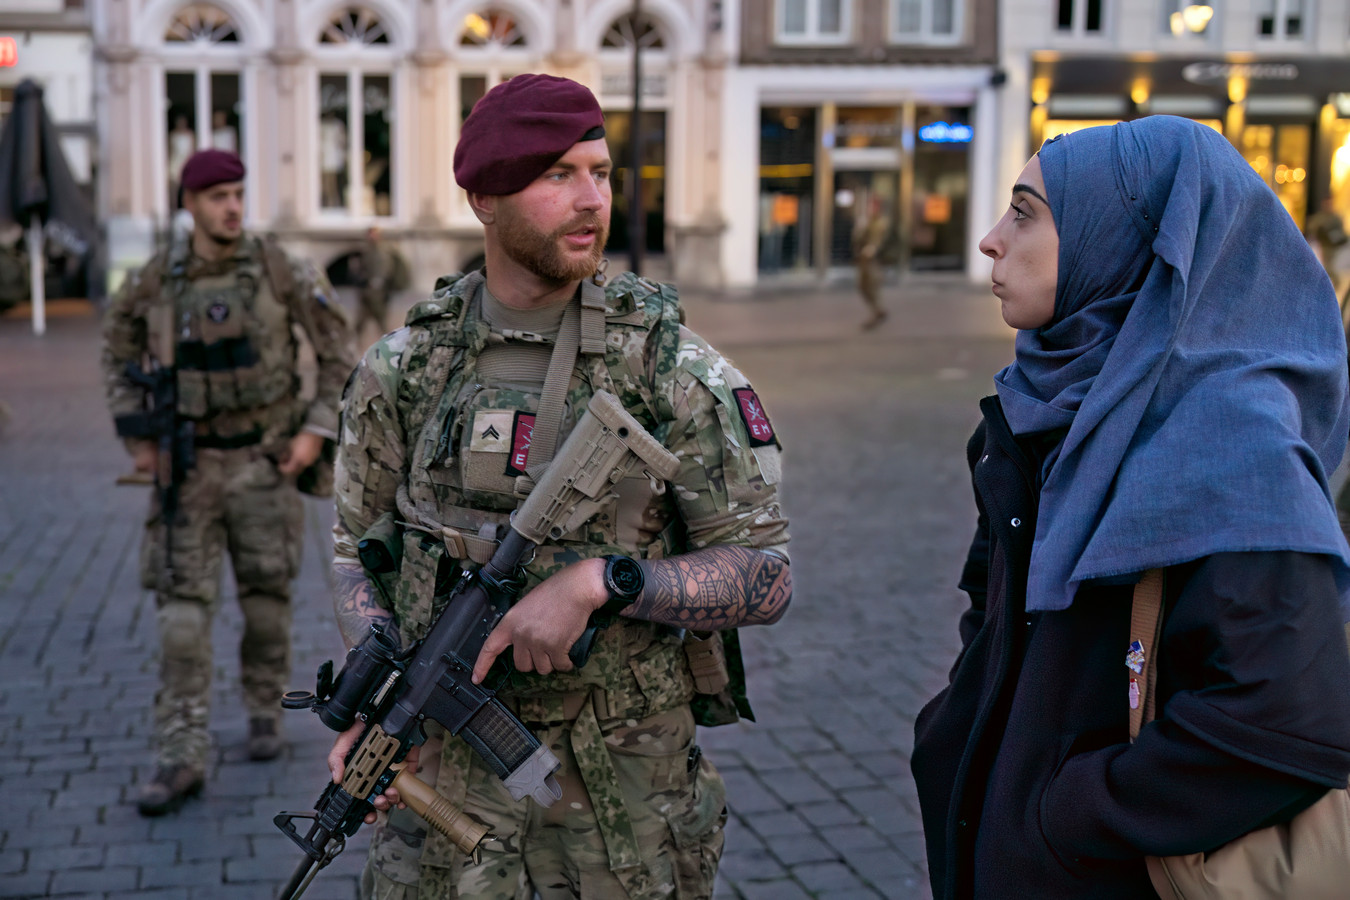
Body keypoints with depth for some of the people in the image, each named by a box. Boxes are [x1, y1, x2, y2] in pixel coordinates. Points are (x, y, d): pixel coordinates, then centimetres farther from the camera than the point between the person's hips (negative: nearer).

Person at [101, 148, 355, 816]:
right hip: (189, 466, 1)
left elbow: (339, 353, -2)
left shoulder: (279, 270, -8)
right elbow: (118, 349, 13)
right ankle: (181, 759, -5)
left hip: (262, 460, -1)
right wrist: (137, 436, 3)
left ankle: (264, 713, 31)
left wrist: (316, 432, -10)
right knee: (182, 606, -6)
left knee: (266, 597, 5)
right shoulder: (155, 279, -3)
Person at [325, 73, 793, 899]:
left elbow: (765, 577, -8)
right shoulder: (403, 369, 0)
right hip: (446, 773, 2)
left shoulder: (673, 367, -8)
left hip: (623, 800, -1)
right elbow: (361, 557, 9)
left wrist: (599, 581, -22)